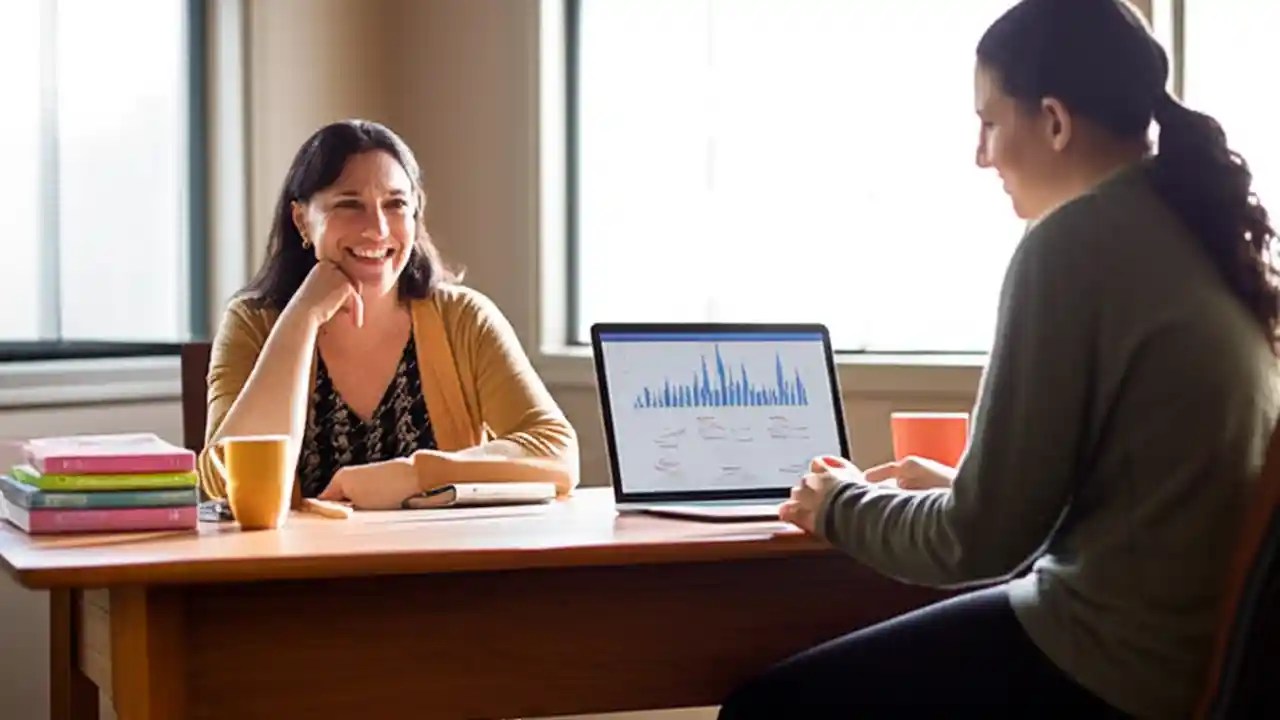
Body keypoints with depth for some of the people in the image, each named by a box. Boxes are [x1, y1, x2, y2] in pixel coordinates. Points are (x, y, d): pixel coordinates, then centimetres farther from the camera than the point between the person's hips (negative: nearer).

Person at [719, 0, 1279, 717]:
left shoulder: (1074, 240, -15)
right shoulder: (1191, 226, 10)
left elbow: (984, 541, -13)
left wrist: (843, 506, 5)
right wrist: (955, 486, 23)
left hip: (1120, 661, -9)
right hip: (1205, 639, 9)